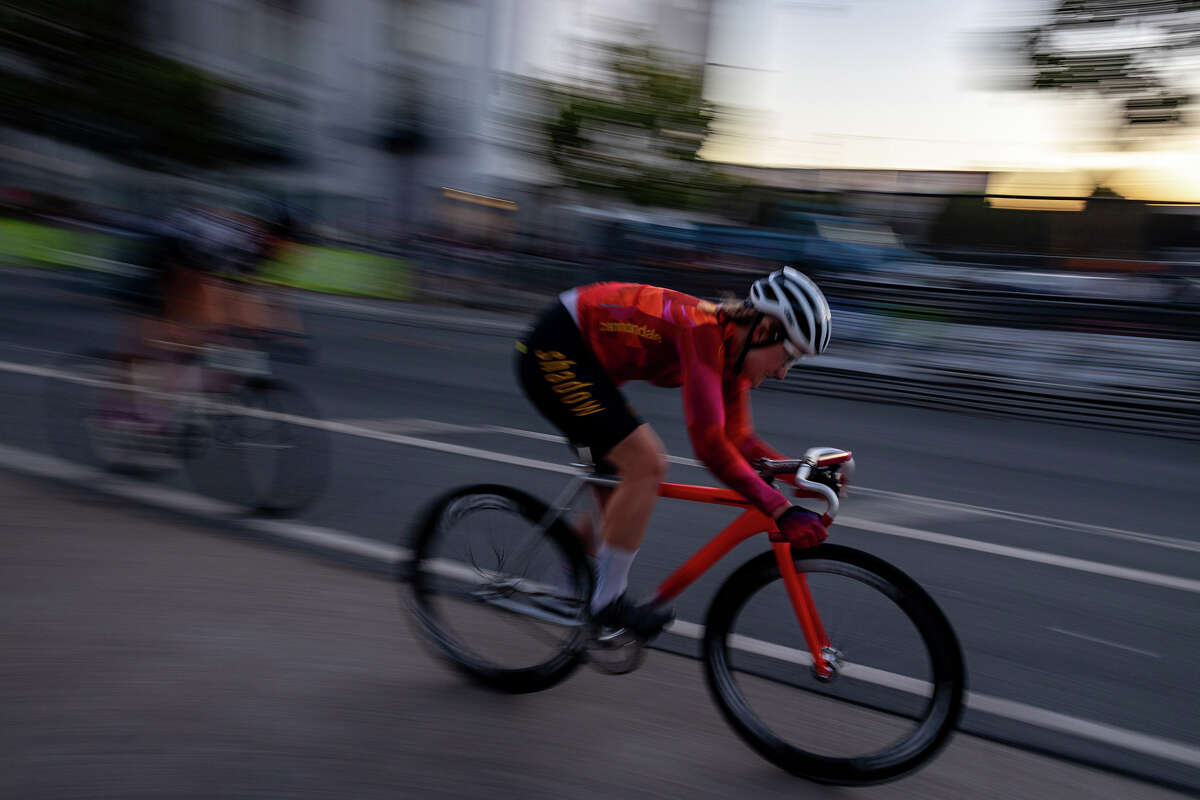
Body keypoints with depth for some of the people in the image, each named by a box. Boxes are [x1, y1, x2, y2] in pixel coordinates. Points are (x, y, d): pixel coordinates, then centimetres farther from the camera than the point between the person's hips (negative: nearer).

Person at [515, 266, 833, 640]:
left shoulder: (732, 345, 1)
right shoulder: (704, 331, -27)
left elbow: (737, 437, 9)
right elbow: (709, 443, -34)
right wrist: (781, 510, -34)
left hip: (582, 357, 10)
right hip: (553, 351, -10)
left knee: (619, 474, 14)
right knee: (646, 465, -17)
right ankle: (607, 604, -4)